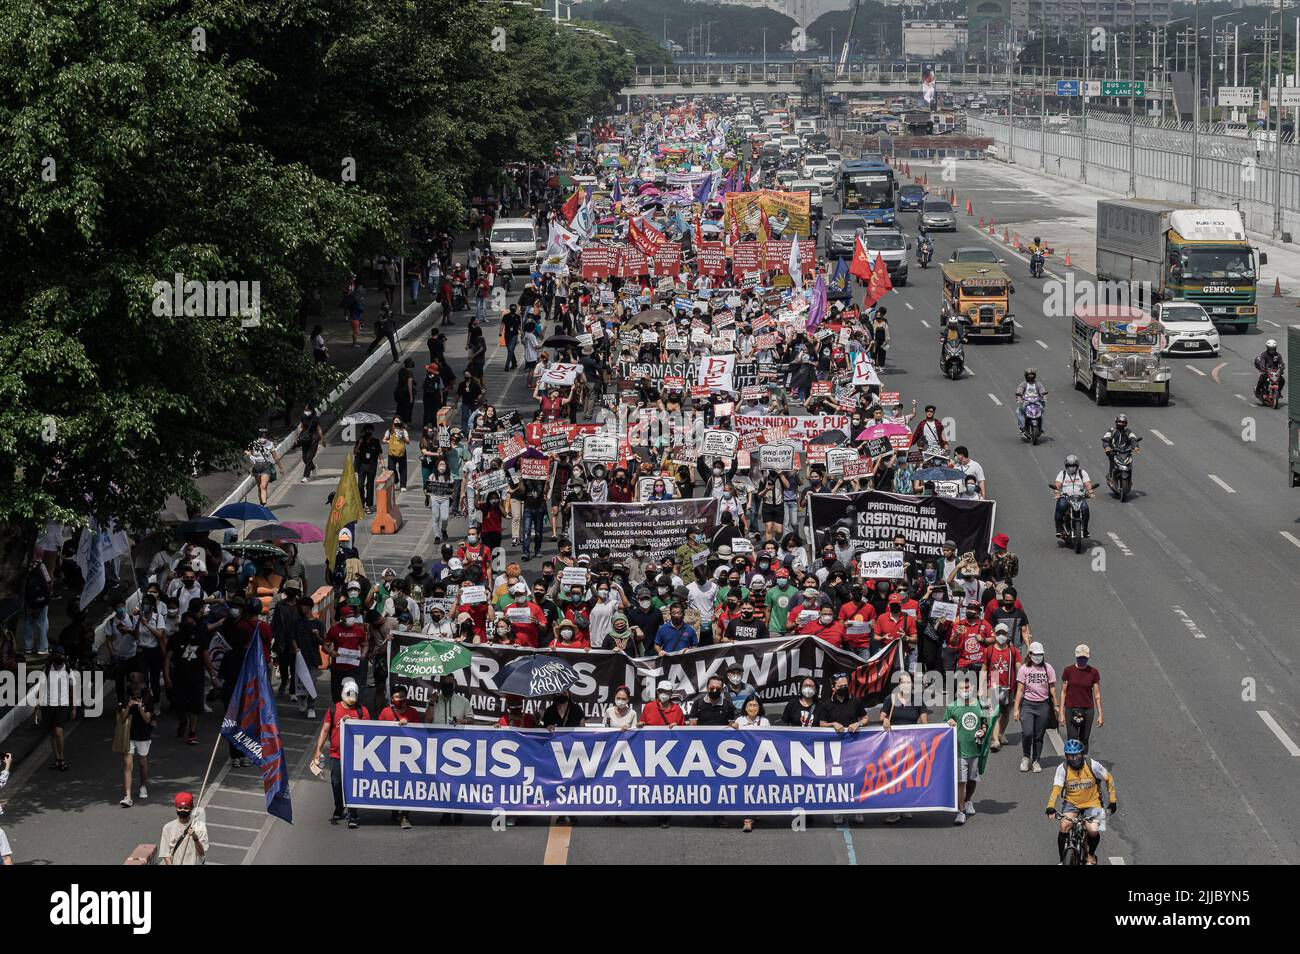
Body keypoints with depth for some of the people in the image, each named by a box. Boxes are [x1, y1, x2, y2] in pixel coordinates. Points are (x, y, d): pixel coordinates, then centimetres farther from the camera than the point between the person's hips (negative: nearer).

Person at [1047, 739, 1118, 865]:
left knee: (1093, 831, -22)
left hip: (1091, 803, -1)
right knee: (1064, 826, -26)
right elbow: (1056, 789, -24)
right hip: (1071, 803, 1)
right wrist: (1050, 807, -39)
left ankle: (1091, 854, 12)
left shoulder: (1092, 765, -15)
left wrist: (1112, 800, -4)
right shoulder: (1062, 769, -15)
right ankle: (1063, 860, -5)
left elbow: (1109, 779, -1)